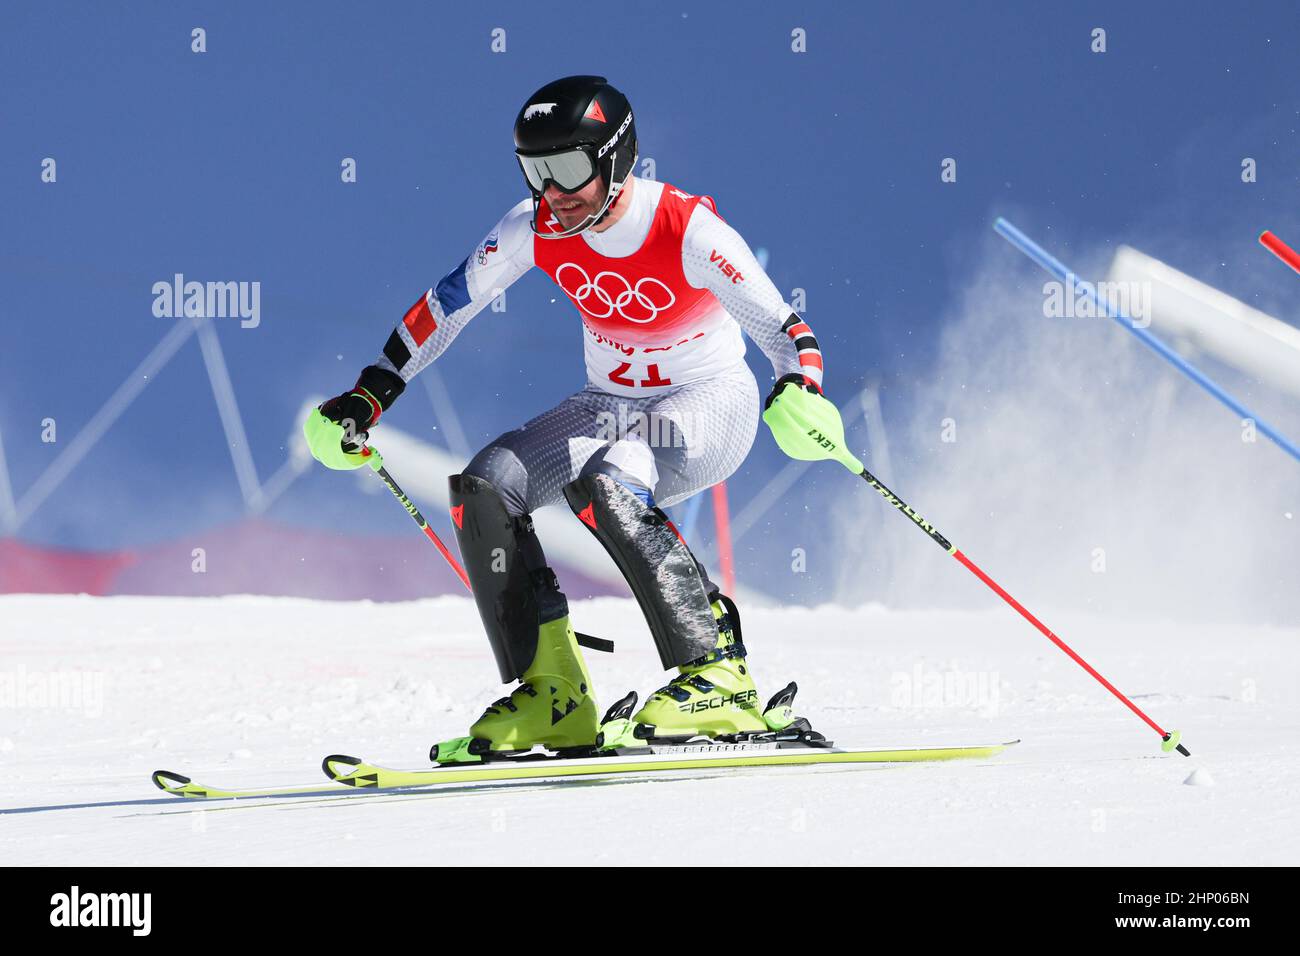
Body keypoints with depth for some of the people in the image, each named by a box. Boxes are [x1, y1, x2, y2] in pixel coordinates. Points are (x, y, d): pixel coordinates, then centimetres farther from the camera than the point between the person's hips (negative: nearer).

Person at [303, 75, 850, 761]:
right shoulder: (537, 228, -11)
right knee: (483, 488, -16)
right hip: (610, 404, 6)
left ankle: (718, 678, -28)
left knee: (602, 485, -34)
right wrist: (365, 399, -6)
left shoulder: (689, 231, -26)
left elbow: (786, 331, -28)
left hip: (713, 403, -6)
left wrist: (798, 395, -50)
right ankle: (551, 699, -8)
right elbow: (445, 307, -1)